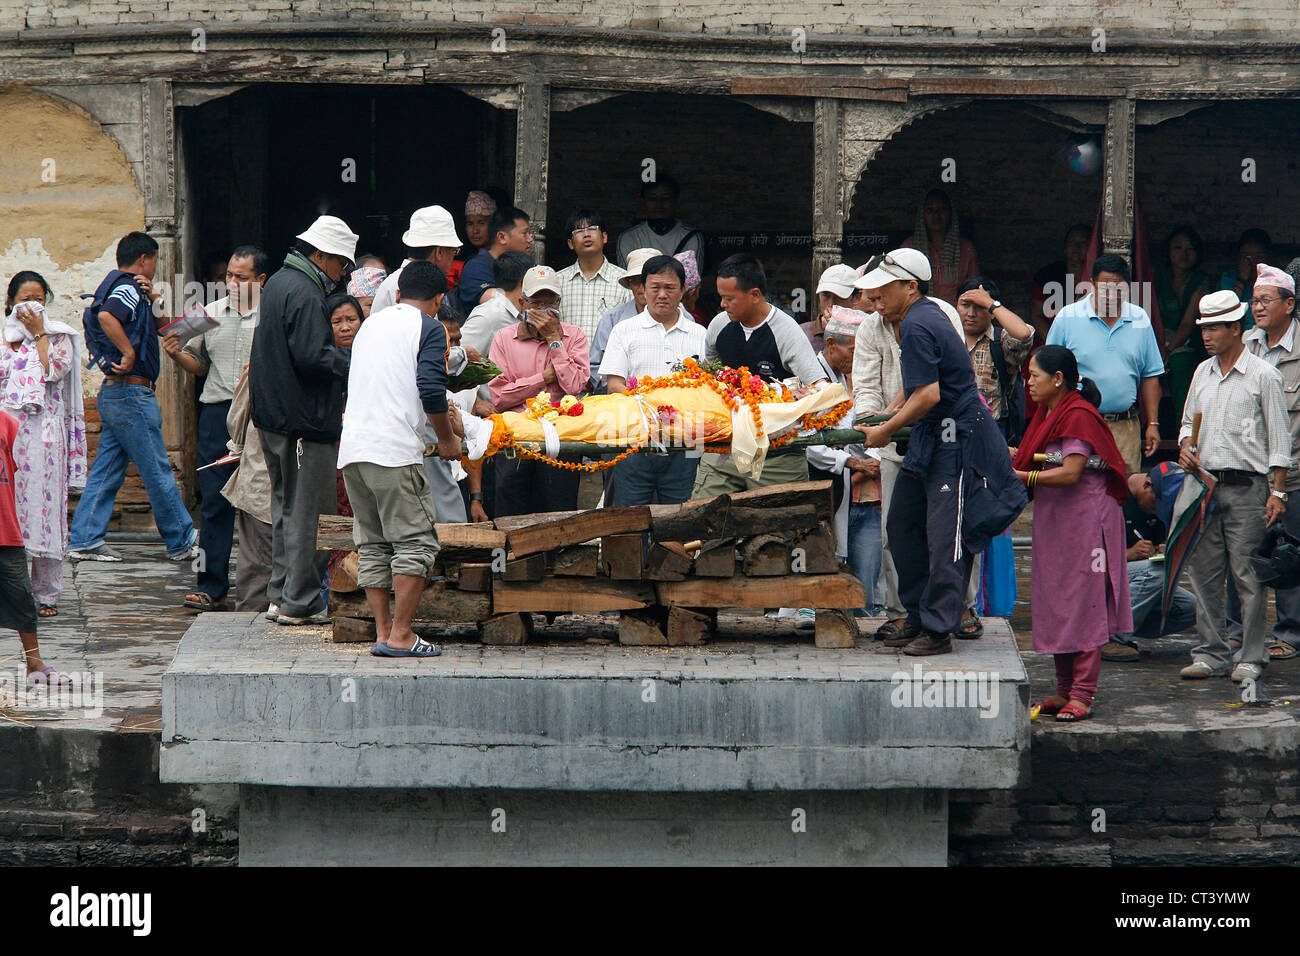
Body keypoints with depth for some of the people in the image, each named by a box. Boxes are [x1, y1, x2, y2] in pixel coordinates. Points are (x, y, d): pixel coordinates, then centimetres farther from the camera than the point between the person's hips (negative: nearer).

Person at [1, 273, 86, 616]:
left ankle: (47, 594, 0)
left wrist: (38, 333, -4)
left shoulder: (59, 337, 10)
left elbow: (55, 369, -8)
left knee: (43, 501, -4)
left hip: (44, 432, -2)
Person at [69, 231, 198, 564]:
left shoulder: (131, 289, 18)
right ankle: (182, 542, 6)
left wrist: (153, 298, 7)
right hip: (132, 392, -10)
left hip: (113, 393, 10)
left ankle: (83, 540, 7)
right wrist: (129, 352, -26)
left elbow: (159, 325, 25)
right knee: (158, 472, -1)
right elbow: (106, 316, -33)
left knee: (106, 470, 9)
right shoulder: (128, 289, -13)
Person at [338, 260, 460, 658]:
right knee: (415, 542, -3)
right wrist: (447, 439, 2)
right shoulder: (428, 328, 1)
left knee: (373, 546, 10)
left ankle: (383, 633, 7)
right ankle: (401, 636, -8)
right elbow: (431, 388, -12)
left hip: (352, 449, 7)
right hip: (395, 450, -7)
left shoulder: (371, 323, 22)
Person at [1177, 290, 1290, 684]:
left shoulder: (1263, 375, -2)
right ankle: (1211, 653, 11)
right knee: (1204, 571, 4)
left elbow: (1279, 437, -2)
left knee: (1247, 574, -5)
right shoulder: (1202, 372, 14)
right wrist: (1186, 447, 1)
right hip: (1206, 484, 5)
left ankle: (1252, 657, 1)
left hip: (1246, 487, -5)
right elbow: (1189, 422, 24)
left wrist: (1277, 492, -6)